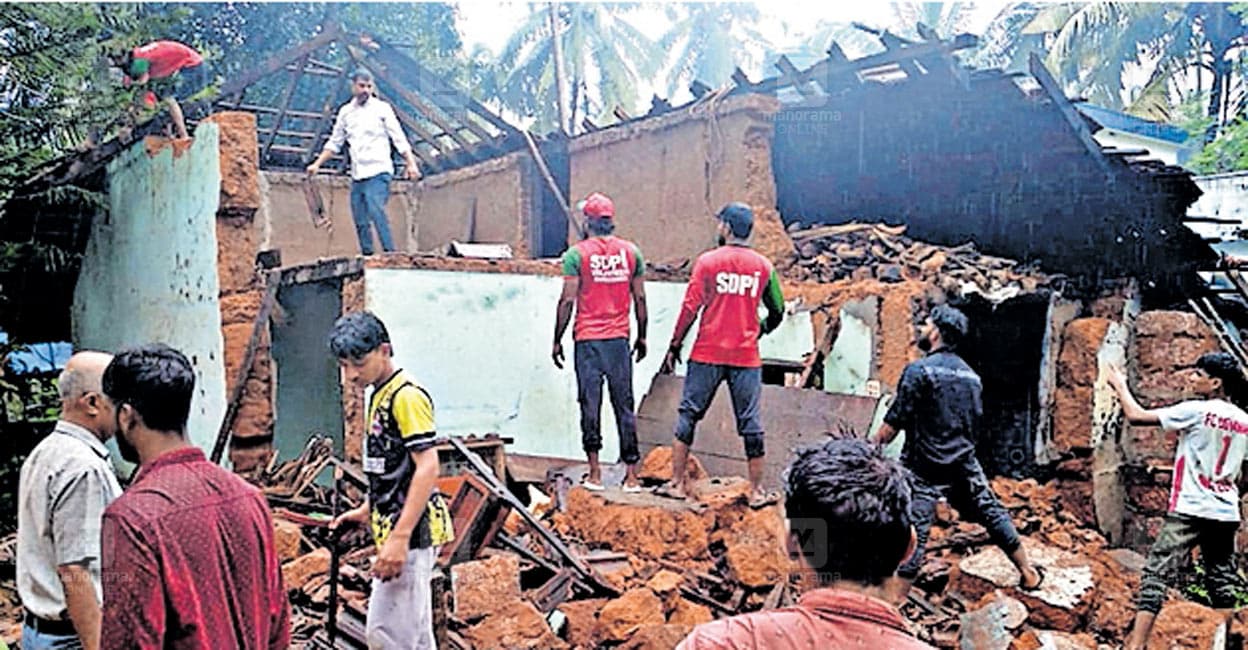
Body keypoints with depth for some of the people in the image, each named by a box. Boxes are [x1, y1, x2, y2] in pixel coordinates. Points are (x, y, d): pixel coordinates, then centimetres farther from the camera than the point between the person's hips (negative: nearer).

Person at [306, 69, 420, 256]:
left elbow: (399, 139, -3)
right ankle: (367, 256, 11)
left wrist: (411, 164, -13)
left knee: (376, 212, -22)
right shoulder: (345, 112, 14)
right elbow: (334, 143, 22)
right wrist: (317, 164, 16)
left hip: (378, 172, -5)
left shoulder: (382, 108, 1)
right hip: (357, 175, 5)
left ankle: (390, 253, -23)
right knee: (360, 220, 4)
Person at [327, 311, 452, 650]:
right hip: (396, 529, 10)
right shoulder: (380, 395, 15)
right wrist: (366, 511, 21)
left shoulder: (407, 396, -16)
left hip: (410, 532, -10)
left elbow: (427, 468, -22)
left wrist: (399, 537, -25)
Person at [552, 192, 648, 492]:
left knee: (590, 405, 5)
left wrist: (557, 340, 2)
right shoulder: (631, 251, 5)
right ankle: (632, 475, 9)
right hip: (619, 340, 3)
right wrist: (642, 337, 17)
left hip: (588, 338, -2)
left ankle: (595, 472, 5)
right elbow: (639, 298, 8)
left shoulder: (577, 254, -4)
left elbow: (568, 301, -6)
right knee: (624, 405, 7)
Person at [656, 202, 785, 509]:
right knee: (750, 423, 8)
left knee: (688, 415, 9)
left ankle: (677, 483, 12)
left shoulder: (707, 261, -4)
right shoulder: (763, 265, 3)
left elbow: (690, 308, -7)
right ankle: (757, 491, 13)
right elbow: (777, 313, 10)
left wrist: (674, 347, -1)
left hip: (707, 354, -2)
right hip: (746, 357, 2)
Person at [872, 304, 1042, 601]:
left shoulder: (919, 370, -12)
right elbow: (977, 424, 17)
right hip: (964, 466, 6)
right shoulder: (971, 375, 10)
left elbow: (892, 425, -15)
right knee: (992, 514, 21)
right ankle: (1029, 574, 35)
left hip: (925, 468, -6)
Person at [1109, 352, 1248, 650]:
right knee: (1222, 583, 16)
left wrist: (1121, 386, 2)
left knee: (1156, 574, -8)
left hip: (1190, 511, -6)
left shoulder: (1196, 410, -10)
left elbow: (1137, 416, -12)